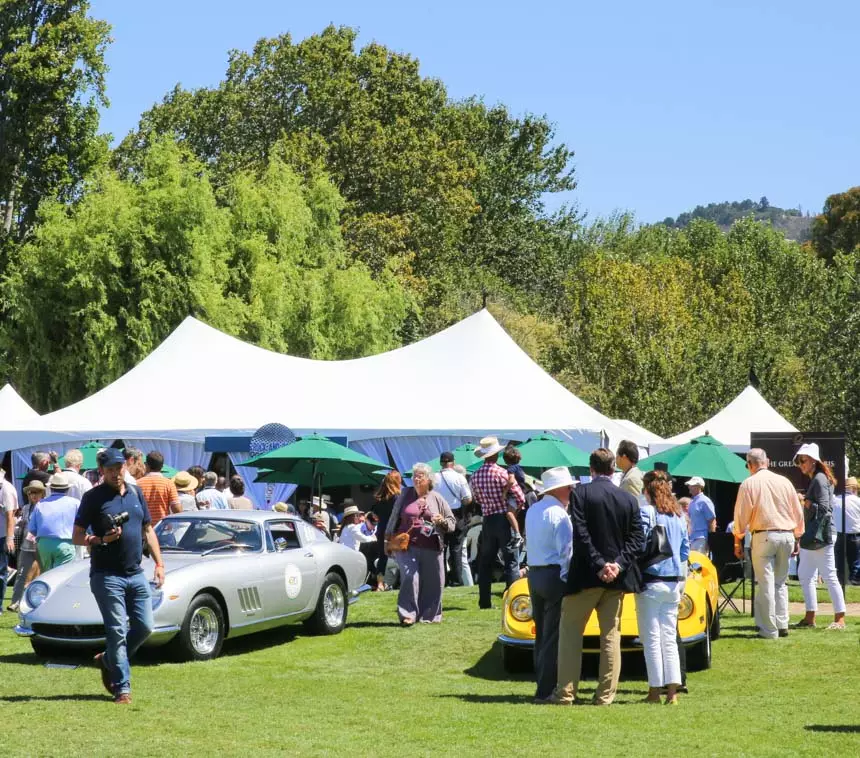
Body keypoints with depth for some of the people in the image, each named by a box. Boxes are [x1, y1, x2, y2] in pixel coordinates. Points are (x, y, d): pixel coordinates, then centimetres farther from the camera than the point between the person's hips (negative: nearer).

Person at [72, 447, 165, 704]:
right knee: (117, 631, -6)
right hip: (106, 575, -5)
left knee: (144, 627, 4)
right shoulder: (93, 498, -4)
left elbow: (148, 530, 18)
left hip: (136, 574, 5)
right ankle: (122, 688, 0)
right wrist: (102, 540, -21)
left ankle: (109, 661, 26)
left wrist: (159, 563, 10)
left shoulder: (136, 493, 12)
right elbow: (77, 537, -4)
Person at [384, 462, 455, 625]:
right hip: (407, 546, -2)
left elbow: (452, 522, 14)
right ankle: (407, 614, -14)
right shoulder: (405, 494, 9)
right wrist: (388, 540, 14)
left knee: (432, 583, 3)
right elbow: (394, 518, 15)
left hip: (431, 549, 2)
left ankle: (429, 615, 18)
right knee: (410, 578, -17)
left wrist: (442, 521, -8)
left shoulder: (437, 498, 10)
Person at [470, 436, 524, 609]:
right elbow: (520, 498, -12)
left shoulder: (475, 476, 2)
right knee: (511, 561, -2)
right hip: (504, 519, -5)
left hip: (487, 521, 5)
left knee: (486, 562, 12)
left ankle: (484, 601, 14)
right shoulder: (502, 473, -13)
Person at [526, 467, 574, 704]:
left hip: (533, 574, 9)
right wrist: (567, 579, -13)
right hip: (554, 576, -9)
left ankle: (543, 686, 17)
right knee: (553, 637, -5)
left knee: (541, 634, 13)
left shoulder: (532, 511, 11)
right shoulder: (559, 515, -14)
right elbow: (566, 551, -17)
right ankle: (546, 690, -5)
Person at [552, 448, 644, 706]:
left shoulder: (581, 493, -7)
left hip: (586, 576, -3)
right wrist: (618, 564, -8)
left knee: (570, 632, 5)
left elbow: (581, 534, -15)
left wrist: (599, 564, -14)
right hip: (617, 578, 3)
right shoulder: (629, 499, 5)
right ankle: (605, 695, 8)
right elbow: (638, 539, -1)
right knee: (611, 635, 9)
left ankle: (565, 693, 0)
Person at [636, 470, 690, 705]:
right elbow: (685, 550, 13)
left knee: (652, 638, 0)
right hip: (675, 582, 6)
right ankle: (672, 691, 4)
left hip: (651, 581, -6)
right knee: (669, 639, 9)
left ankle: (655, 691, 1)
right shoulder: (679, 515, 8)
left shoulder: (647, 513, -12)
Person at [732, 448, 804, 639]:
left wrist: (738, 542, 5)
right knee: (780, 582, 16)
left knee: (766, 584, -1)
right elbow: (798, 512, 12)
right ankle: (782, 625, 12)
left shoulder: (749, 483, -3)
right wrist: (796, 538, 22)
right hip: (786, 535, 4)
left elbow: (741, 516, -4)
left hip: (764, 535, -4)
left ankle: (769, 629, 0)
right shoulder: (784, 482, 8)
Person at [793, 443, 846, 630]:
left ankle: (840, 618, -3)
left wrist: (803, 501, -17)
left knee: (829, 576, -7)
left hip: (820, 535, -10)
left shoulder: (820, 480, -12)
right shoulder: (812, 480, 16)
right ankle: (810, 617, 14)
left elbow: (823, 508, -18)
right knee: (804, 575, 10)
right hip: (811, 536, 10)